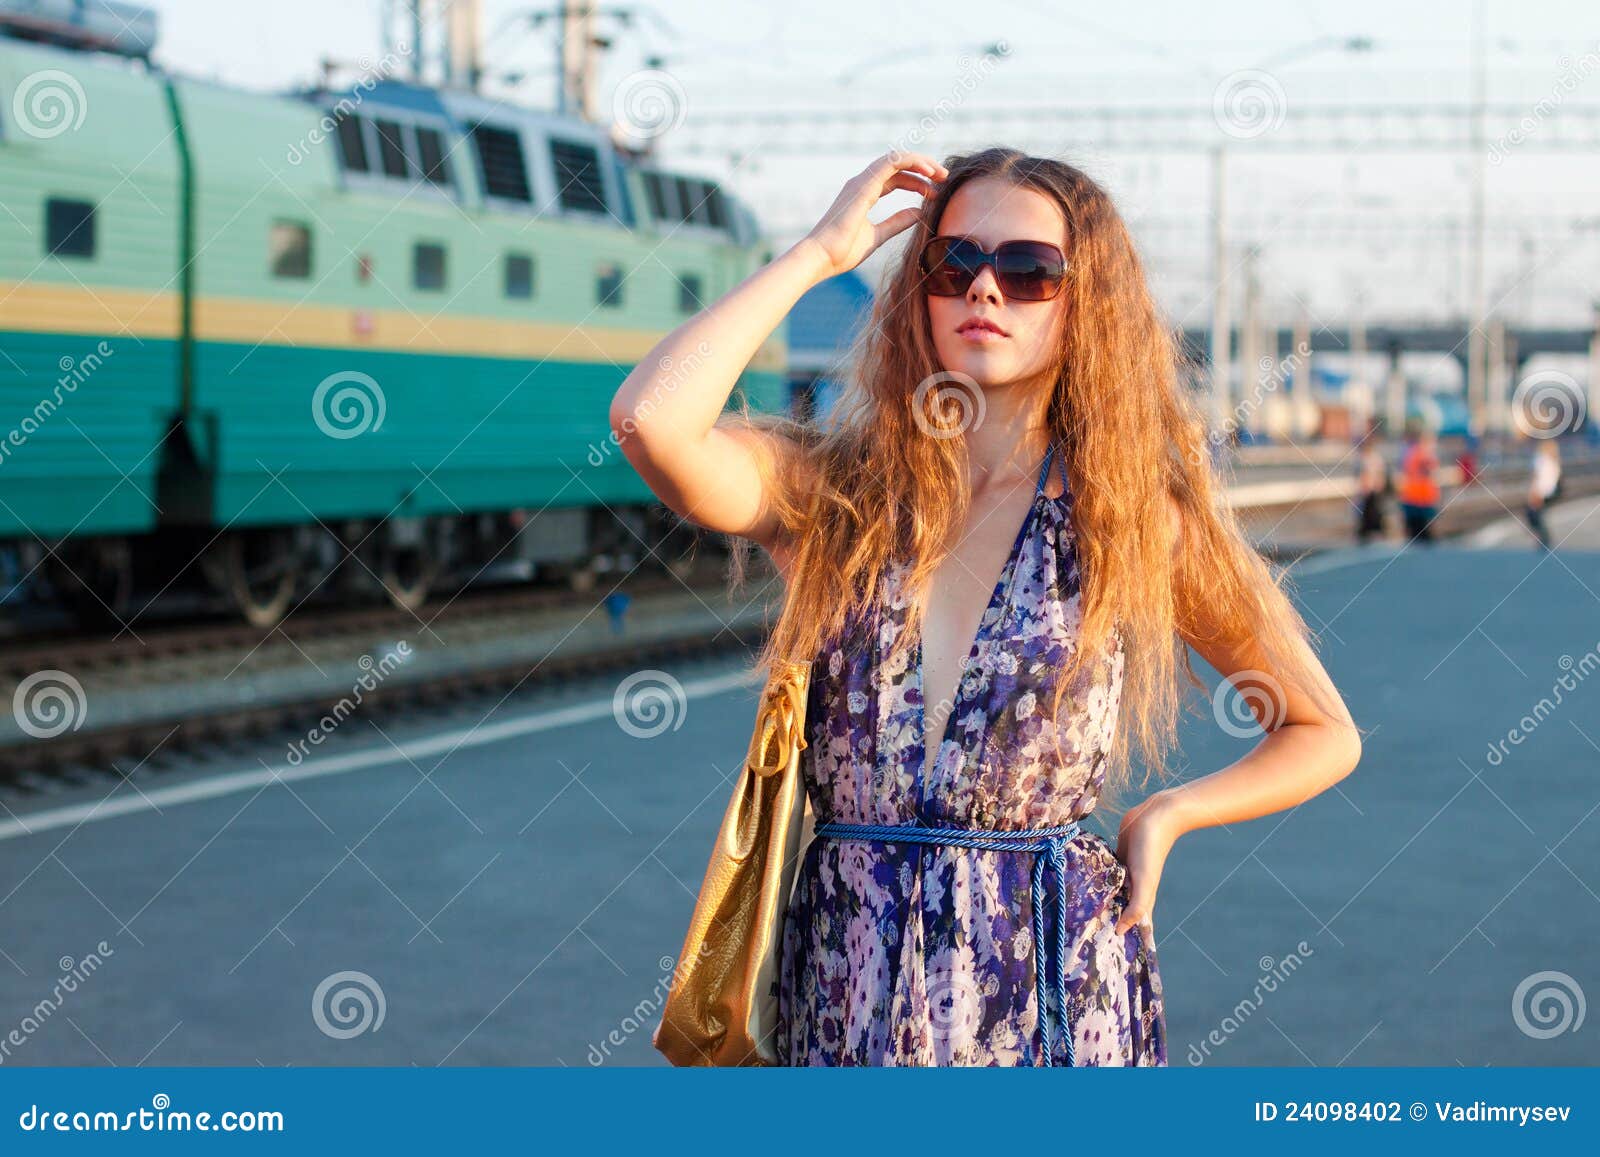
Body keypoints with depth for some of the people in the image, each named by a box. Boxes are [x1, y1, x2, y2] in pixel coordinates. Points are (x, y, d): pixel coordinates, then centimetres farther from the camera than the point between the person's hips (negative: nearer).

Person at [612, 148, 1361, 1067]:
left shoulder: (1137, 518, 1)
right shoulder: (827, 492, 1)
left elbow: (1327, 737, 10)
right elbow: (652, 417, -21)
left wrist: (1165, 815, -5)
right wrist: (819, 253, -10)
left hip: (1058, 993, 0)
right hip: (848, 997, 0)